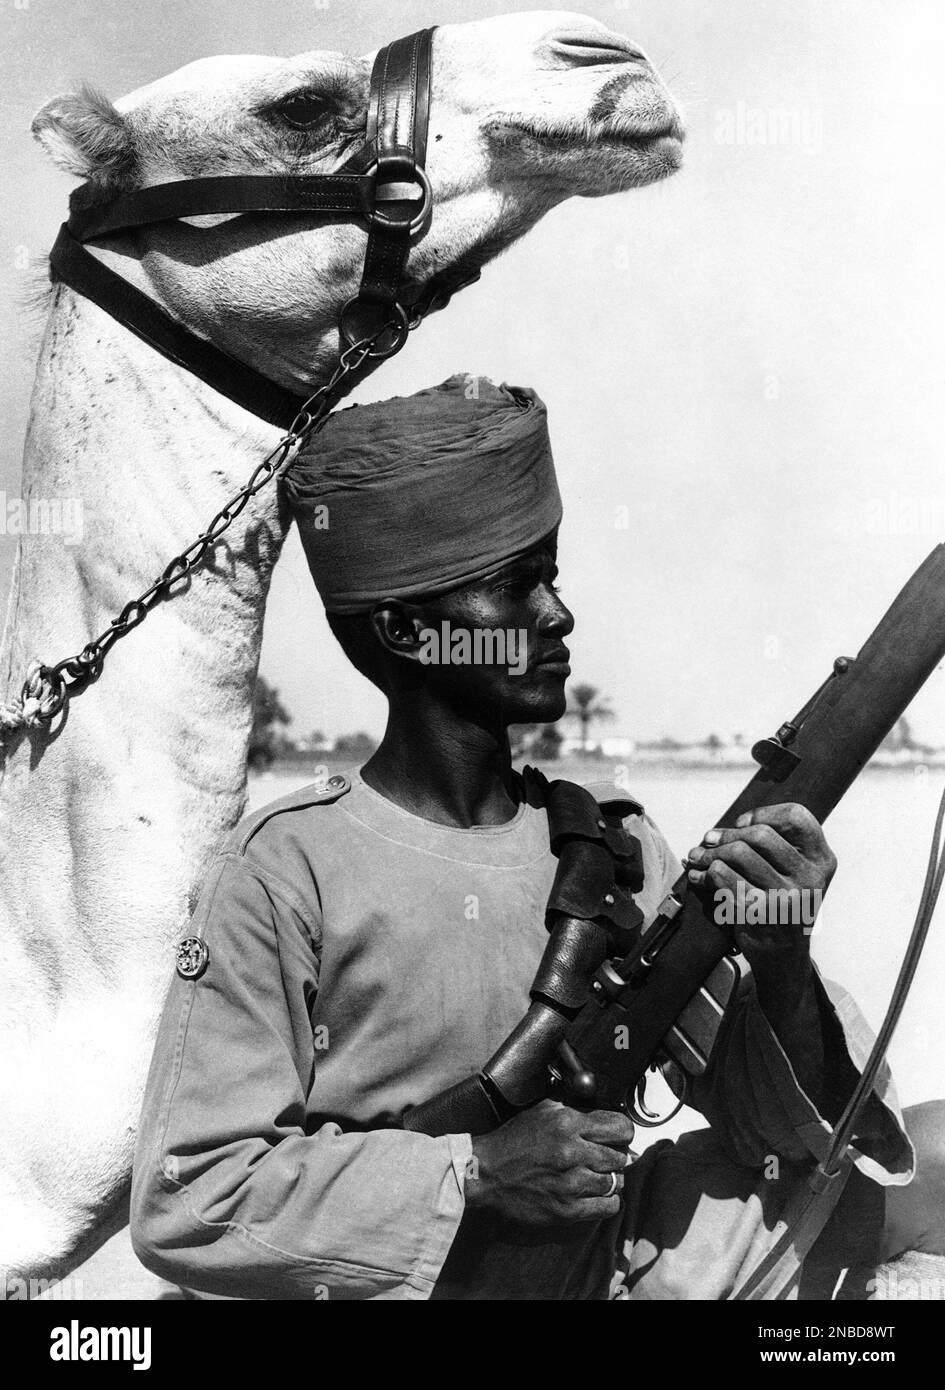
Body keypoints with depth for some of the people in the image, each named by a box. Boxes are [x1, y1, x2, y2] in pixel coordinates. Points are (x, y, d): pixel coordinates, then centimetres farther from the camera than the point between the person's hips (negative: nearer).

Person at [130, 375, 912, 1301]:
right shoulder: (288, 868, -14)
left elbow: (791, 1133, -1)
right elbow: (181, 1201, -14)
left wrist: (779, 962, -21)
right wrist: (476, 1173, -20)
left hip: (606, 1266, 5)